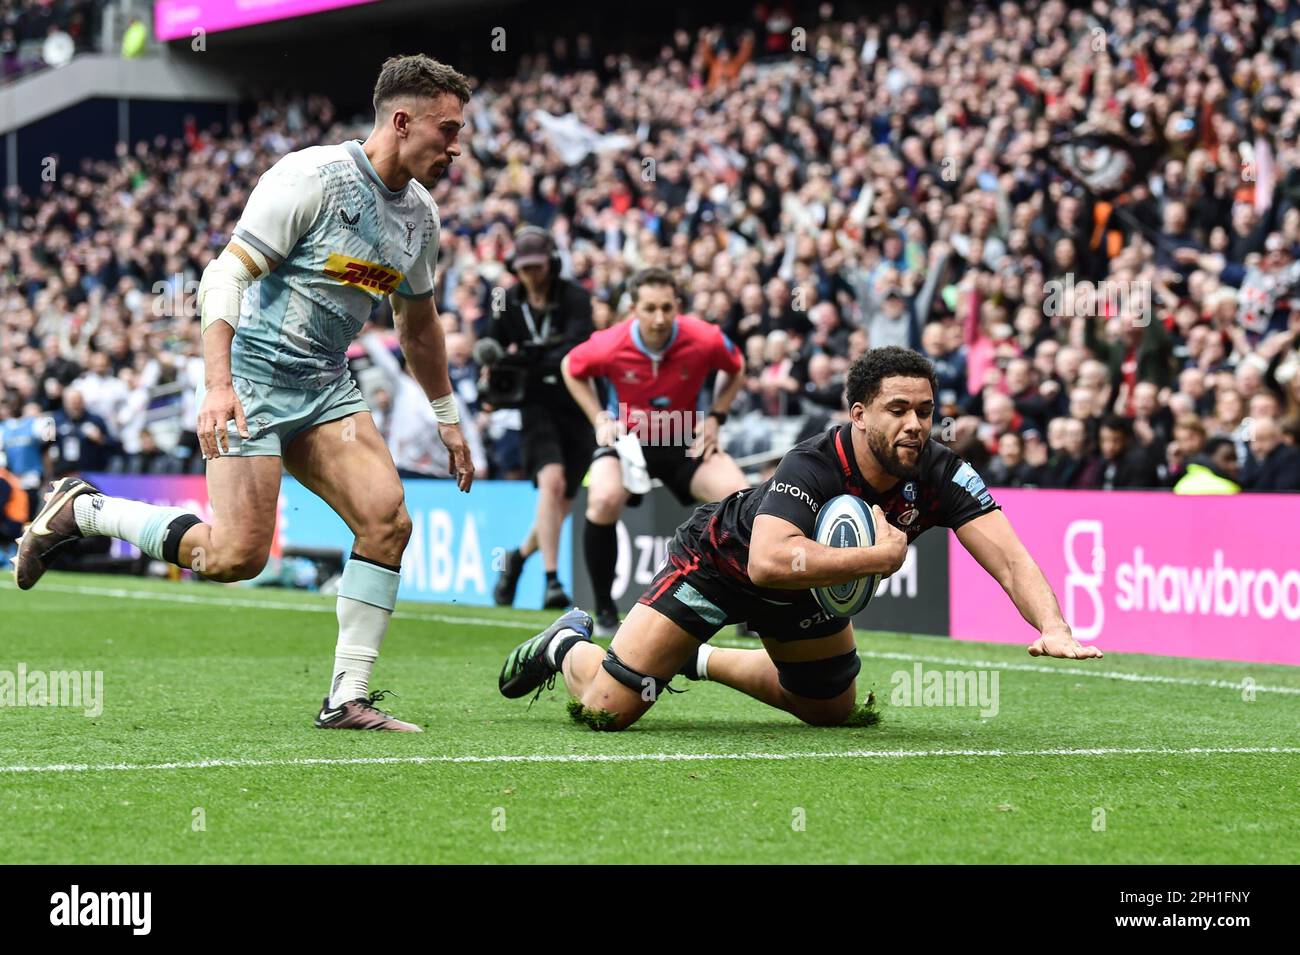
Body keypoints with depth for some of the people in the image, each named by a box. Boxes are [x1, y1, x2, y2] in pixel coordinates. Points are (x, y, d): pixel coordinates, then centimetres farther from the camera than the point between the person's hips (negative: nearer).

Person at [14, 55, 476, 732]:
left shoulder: (419, 213, 9)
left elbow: (418, 322, 26)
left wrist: (446, 419, 28)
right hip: (254, 377, -7)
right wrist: (218, 385, -28)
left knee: (388, 520, -13)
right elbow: (227, 274, -18)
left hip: (325, 389, 7)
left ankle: (348, 698, -6)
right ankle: (81, 511, 5)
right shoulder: (312, 176, -15)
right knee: (237, 556, -16)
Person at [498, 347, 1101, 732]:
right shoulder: (811, 467, -40)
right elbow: (768, 561, -55)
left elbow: (1008, 558, -32)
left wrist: (1052, 627, -52)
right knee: (606, 710, -14)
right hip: (718, 560, -6)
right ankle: (569, 645, 23)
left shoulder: (940, 475, -26)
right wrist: (882, 555, -49)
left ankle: (702, 660, 43)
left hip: (805, 588, 6)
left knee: (833, 709, 25)